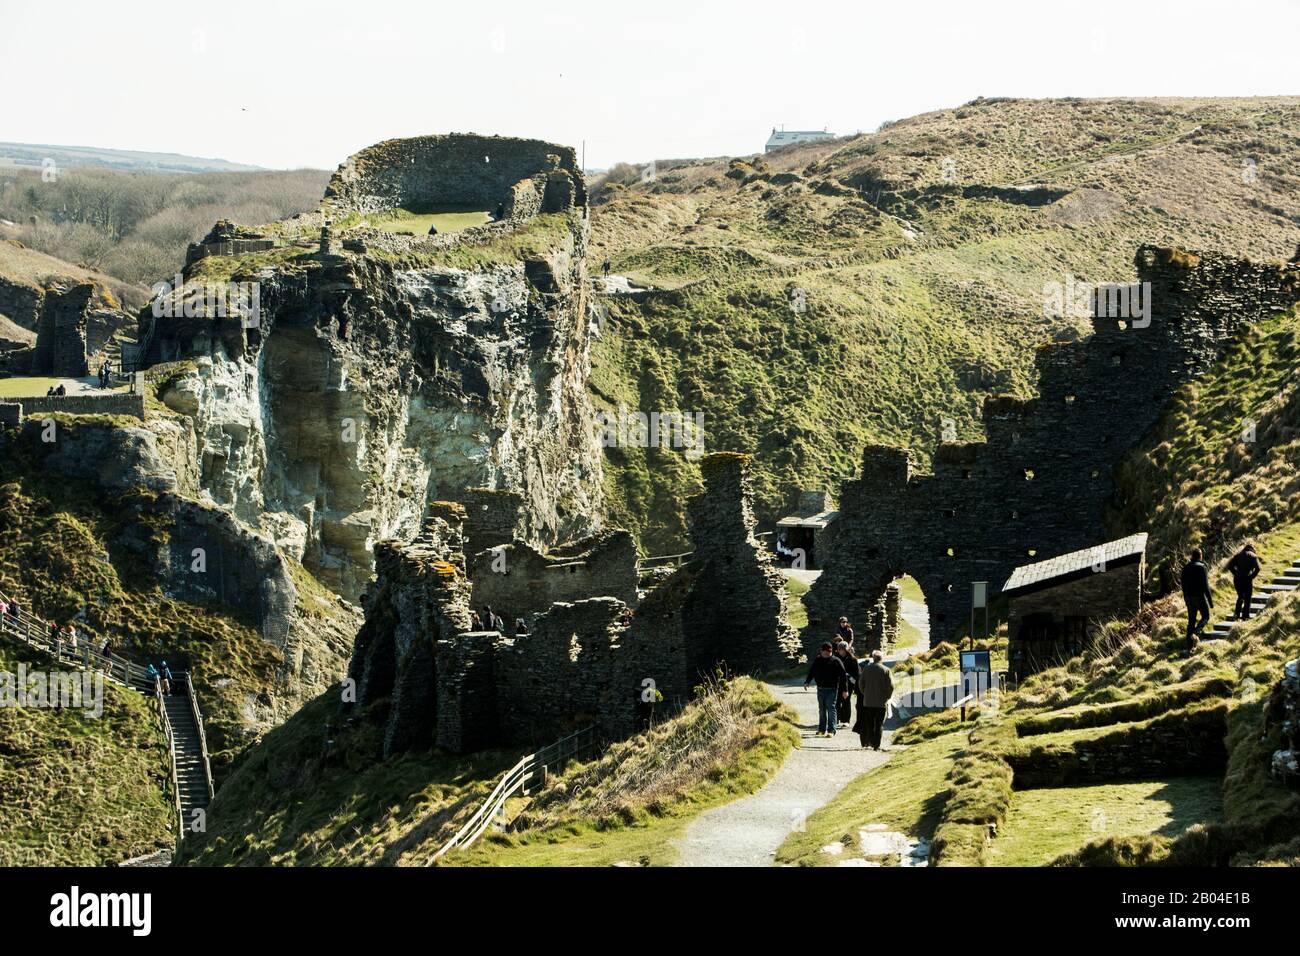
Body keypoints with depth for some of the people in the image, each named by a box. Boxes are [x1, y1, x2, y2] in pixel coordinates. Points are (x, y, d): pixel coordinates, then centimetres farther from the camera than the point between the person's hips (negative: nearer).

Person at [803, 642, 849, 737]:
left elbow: (843, 675, -7)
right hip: (820, 689, 5)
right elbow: (812, 672, 19)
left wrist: (845, 690, -10)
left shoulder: (836, 661, -7)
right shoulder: (817, 660, 8)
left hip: (831, 689, -5)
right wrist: (807, 682, 9)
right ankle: (822, 729, 19)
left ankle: (831, 730, -4)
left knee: (831, 709, -6)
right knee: (821, 710, 11)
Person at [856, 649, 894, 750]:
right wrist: (887, 697, 5)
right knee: (879, 724, 1)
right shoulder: (885, 670, -6)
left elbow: (861, 684, 4)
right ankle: (876, 745, -3)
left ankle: (870, 742, 15)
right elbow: (891, 685, -8)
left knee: (869, 723, 14)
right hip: (881, 701, -2)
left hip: (868, 701, 2)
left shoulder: (866, 669, -1)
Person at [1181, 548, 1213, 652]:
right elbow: (1206, 585, -15)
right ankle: (1196, 634, -16)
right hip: (1200, 596, -5)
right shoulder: (1202, 567, -12)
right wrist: (1210, 600, -11)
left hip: (1189, 597, 5)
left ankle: (1190, 646, 7)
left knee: (1191, 621, 10)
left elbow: (1183, 585, 12)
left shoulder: (1186, 568, 7)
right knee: (1205, 617, 11)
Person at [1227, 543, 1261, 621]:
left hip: (1237, 579, 3)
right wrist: (1252, 576, -4)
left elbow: (1230, 566, 3)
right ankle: (1245, 616, 9)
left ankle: (1237, 614, 8)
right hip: (1247, 579, -3)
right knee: (1247, 598, 9)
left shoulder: (1237, 555, 11)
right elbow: (1257, 568, -13)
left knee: (1240, 597, 20)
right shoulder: (1253, 556, 1)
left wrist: (1236, 574, 6)